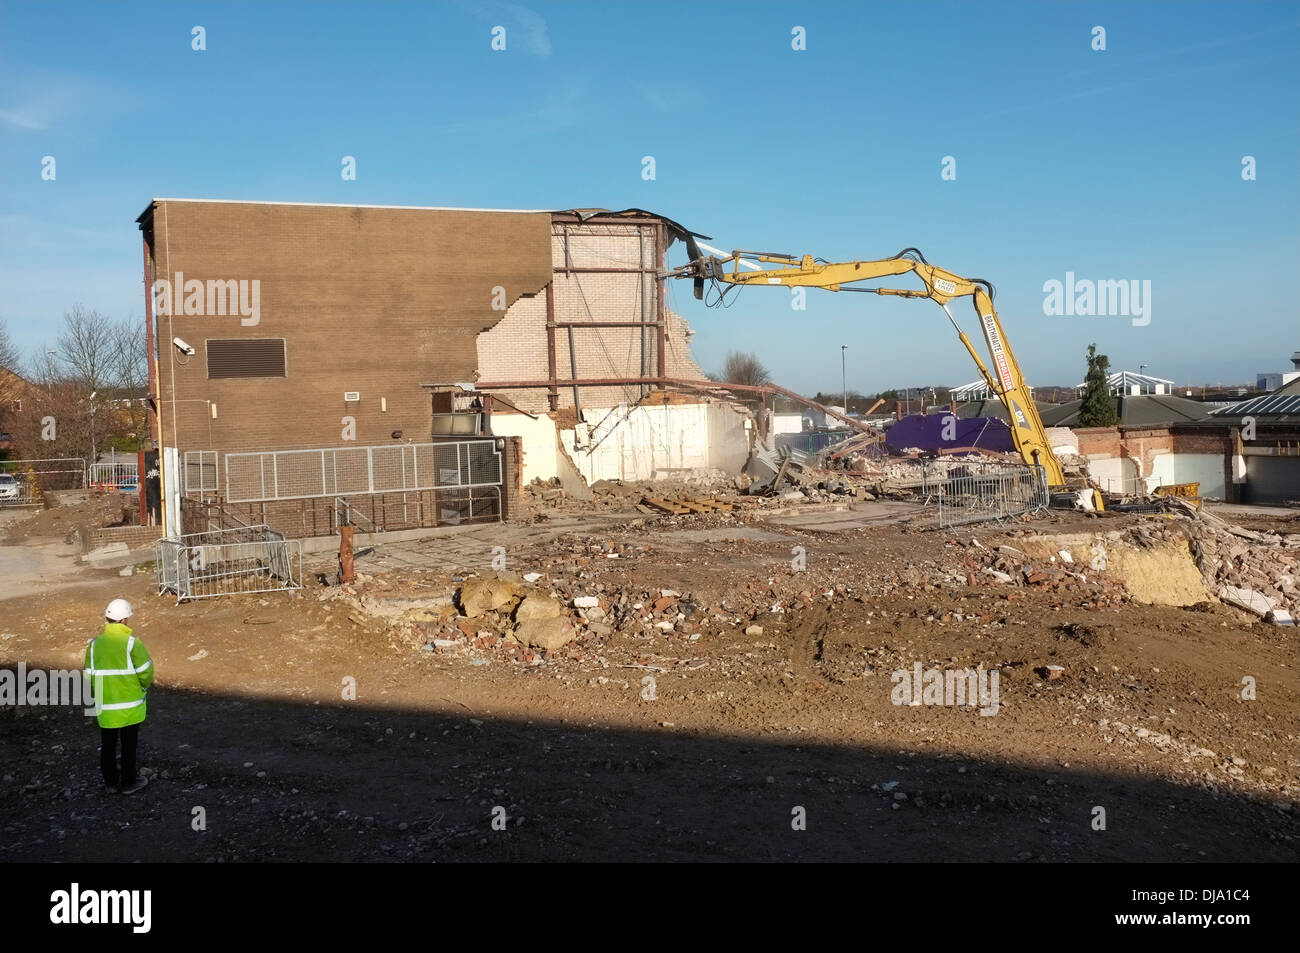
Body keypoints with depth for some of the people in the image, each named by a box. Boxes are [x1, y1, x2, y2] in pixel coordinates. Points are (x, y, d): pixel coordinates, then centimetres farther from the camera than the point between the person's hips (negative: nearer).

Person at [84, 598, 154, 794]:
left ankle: (111, 780, 28)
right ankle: (128, 782, 17)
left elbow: (89, 676, 2)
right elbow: (146, 672, -15)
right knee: (129, 745, 8)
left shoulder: (95, 644, -3)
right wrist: (144, 686, 6)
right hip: (129, 705, -4)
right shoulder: (131, 643, -16)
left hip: (105, 705, 4)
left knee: (107, 744, 17)